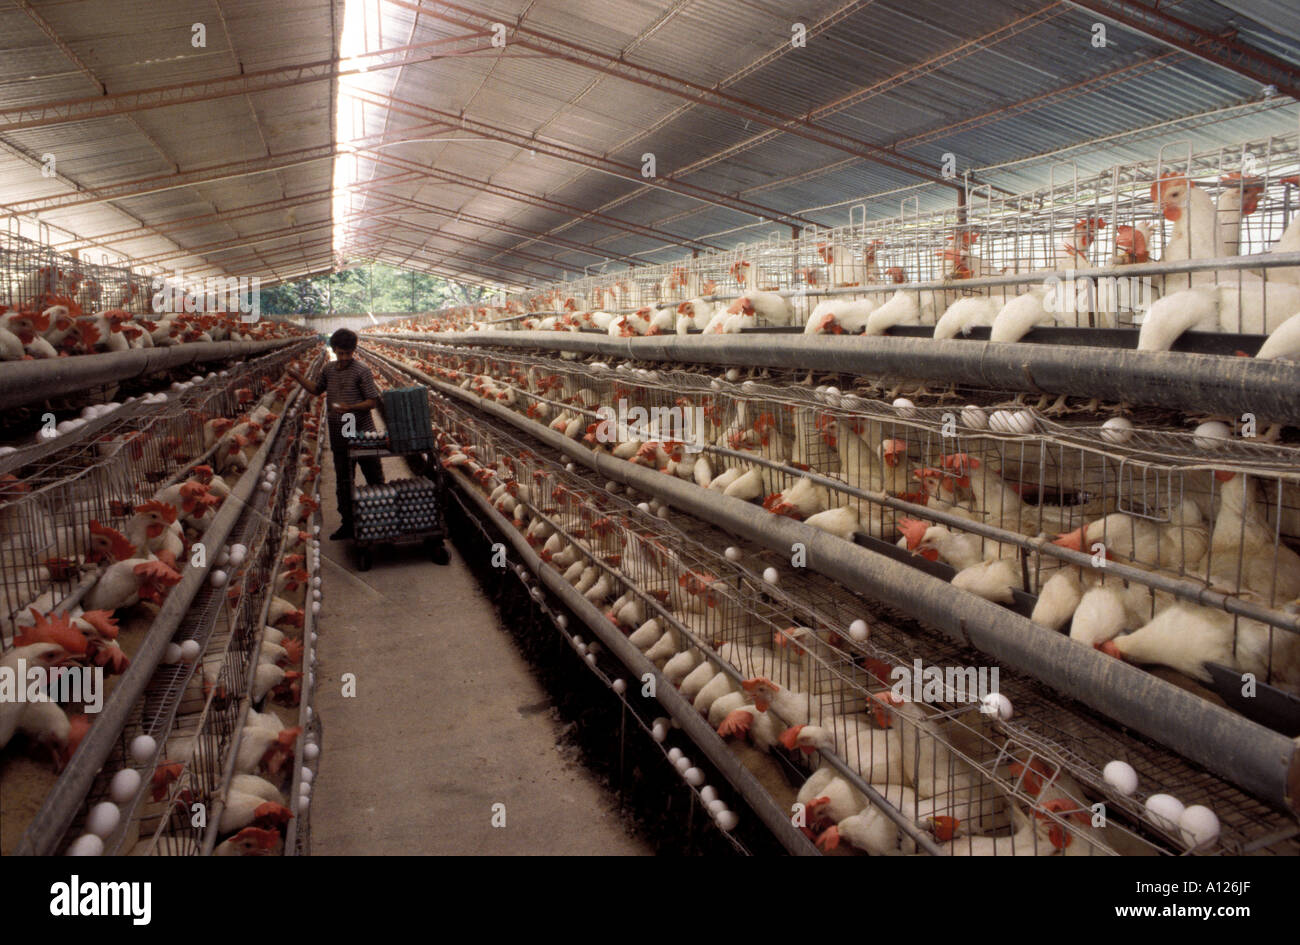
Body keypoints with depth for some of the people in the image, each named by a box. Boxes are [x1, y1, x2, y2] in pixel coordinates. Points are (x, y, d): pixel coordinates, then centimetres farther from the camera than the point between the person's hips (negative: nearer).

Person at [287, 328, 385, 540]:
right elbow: (317, 390, 25)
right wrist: (298, 377, 13)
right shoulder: (328, 370, 8)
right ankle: (348, 523, 20)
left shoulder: (362, 372, -10)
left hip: (363, 432, -5)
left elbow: (373, 401, -12)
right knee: (343, 481, 11)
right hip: (339, 434, 6)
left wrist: (351, 408, -23)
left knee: (375, 478, 3)